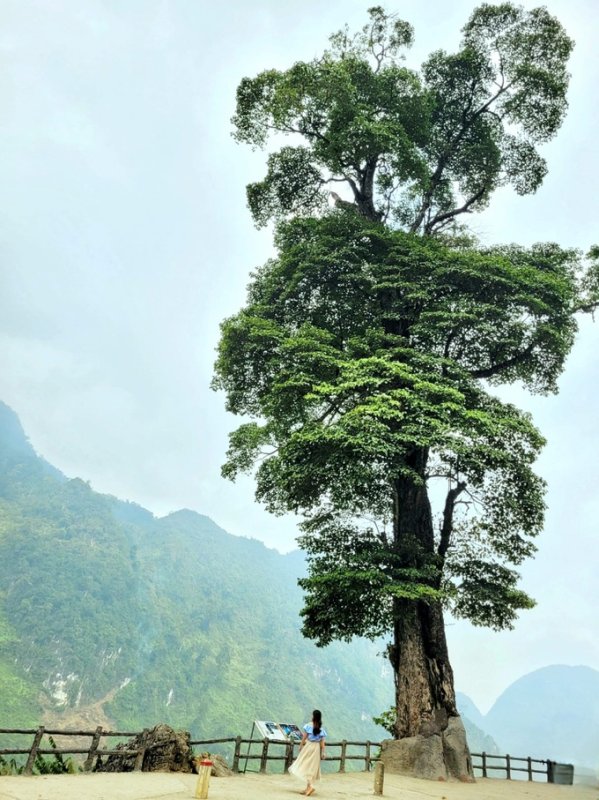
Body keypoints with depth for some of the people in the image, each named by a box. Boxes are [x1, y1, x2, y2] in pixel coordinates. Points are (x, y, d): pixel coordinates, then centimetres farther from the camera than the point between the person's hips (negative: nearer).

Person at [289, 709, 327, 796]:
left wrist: (300, 746, 4)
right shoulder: (321, 729, 2)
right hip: (316, 748, 4)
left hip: (308, 746, -4)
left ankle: (310, 786, -17)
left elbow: (304, 738, -7)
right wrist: (323, 752, 3)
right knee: (312, 768, 12)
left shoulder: (308, 726, -9)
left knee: (305, 766, -1)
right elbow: (322, 742, 0)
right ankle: (308, 788, 15)